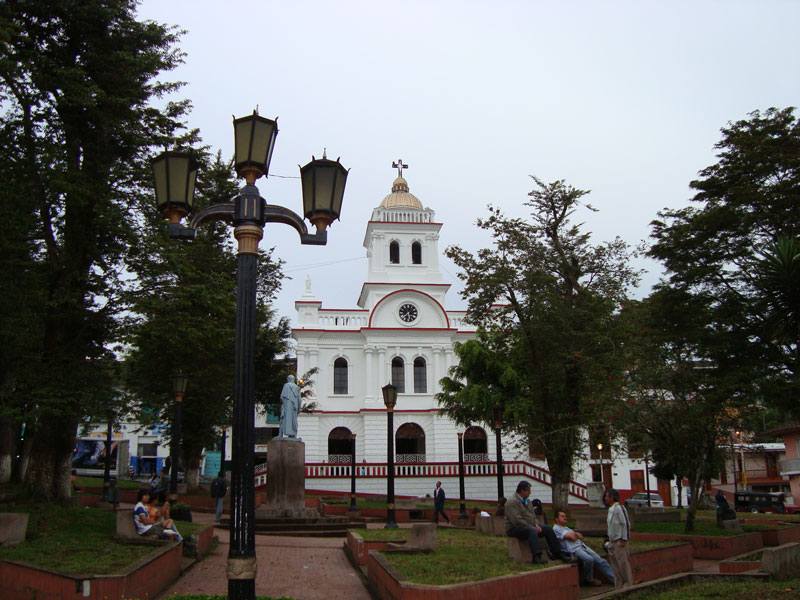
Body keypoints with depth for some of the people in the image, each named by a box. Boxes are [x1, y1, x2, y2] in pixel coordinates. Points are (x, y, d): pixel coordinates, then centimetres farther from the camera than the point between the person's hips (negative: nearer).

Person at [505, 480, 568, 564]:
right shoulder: (512, 502, -16)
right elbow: (516, 520, -24)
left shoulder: (527, 501, 16)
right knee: (532, 530, -37)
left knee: (548, 528, 0)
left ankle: (556, 553, 6)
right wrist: (532, 527, -20)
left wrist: (536, 525, 1)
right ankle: (536, 557, -47)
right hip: (514, 528, -9)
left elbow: (533, 516, 23)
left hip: (529, 526, 9)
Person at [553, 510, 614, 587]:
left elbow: (581, 536, 20)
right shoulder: (556, 528, 1)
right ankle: (589, 580, -8)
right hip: (574, 549, -9)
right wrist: (576, 535, 9)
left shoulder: (567, 528, 31)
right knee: (589, 559, -31)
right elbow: (571, 537, -11)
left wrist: (574, 534, 1)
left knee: (600, 560, -3)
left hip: (582, 546, 9)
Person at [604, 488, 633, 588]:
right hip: (612, 542, 9)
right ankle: (618, 587, 17)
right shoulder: (611, 509, 15)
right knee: (616, 567, 11)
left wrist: (623, 540, -19)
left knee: (624, 565, -4)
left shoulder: (619, 508, -13)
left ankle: (628, 585, 5)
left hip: (620, 542, -9)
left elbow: (626, 524, -17)